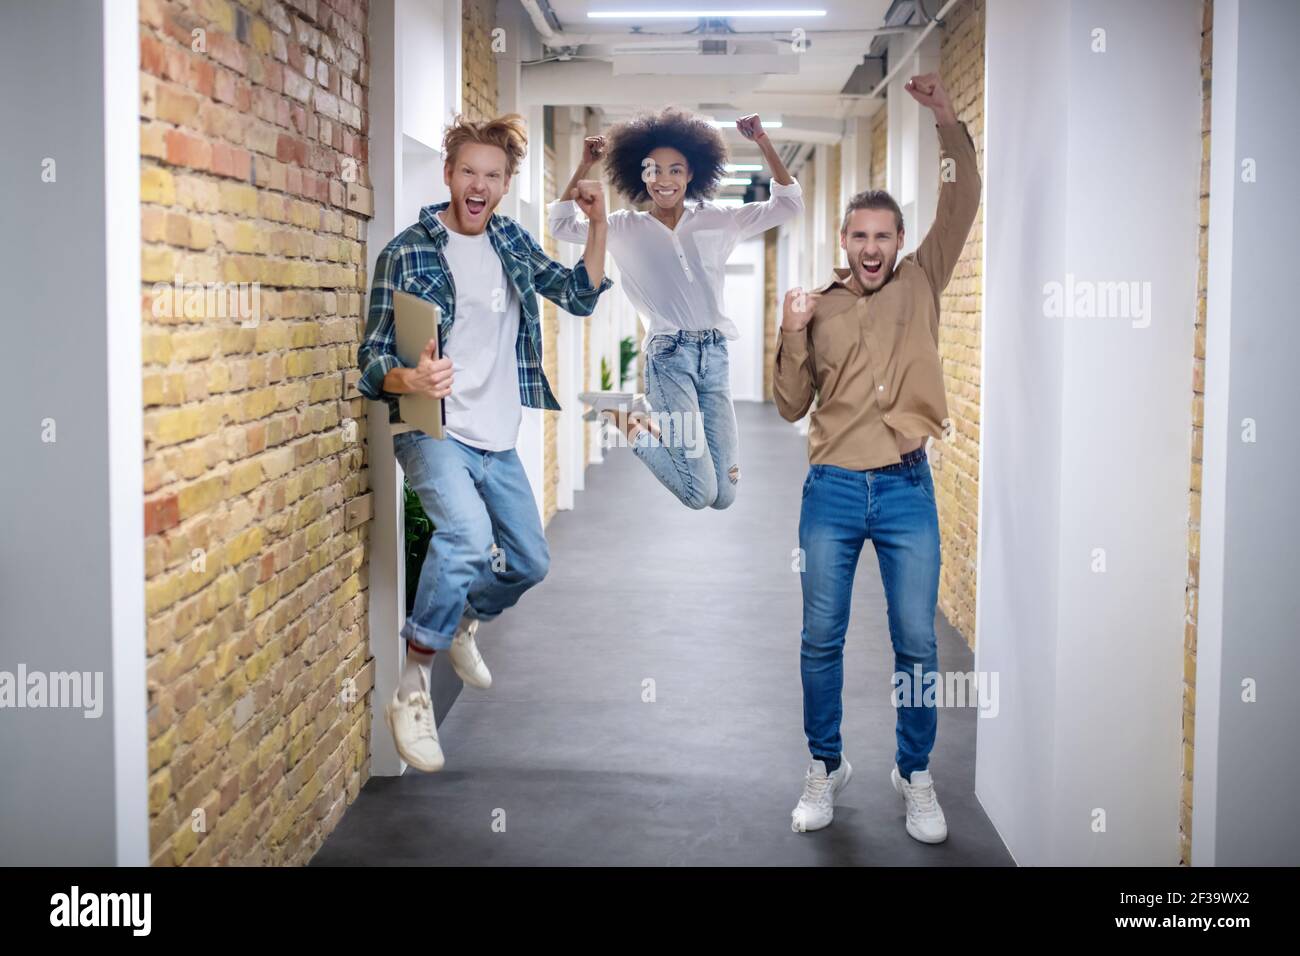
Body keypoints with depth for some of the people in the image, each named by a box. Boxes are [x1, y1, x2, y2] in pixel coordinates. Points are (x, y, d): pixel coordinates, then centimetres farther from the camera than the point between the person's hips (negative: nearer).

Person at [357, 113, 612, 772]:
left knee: (530, 563, 15)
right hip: (432, 430, -7)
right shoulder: (407, 252, -9)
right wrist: (411, 380, -33)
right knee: (468, 534, -34)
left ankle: (463, 622, 48)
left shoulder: (512, 242, 9)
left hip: (497, 440, 7)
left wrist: (597, 226, -4)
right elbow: (373, 358, -10)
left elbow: (579, 295, 11)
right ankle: (411, 692, -21)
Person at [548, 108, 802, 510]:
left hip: (715, 355, 4)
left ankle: (652, 417, 24)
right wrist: (584, 167, 1)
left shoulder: (717, 220, 11)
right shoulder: (624, 227, 8)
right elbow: (561, 225, 8)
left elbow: (787, 204, 9)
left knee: (723, 494, 2)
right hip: (668, 356, -3)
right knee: (700, 493, -12)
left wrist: (762, 142, -1)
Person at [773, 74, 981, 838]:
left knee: (917, 642, 5)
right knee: (822, 639, 8)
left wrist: (949, 122, -18)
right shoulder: (819, 308, 4)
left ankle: (916, 774, 22)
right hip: (831, 491, 1)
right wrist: (792, 334, -10)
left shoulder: (921, 285, 5)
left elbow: (963, 204, -6)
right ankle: (827, 766, 25)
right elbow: (792, 408, 4)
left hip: (907, 490, 0)